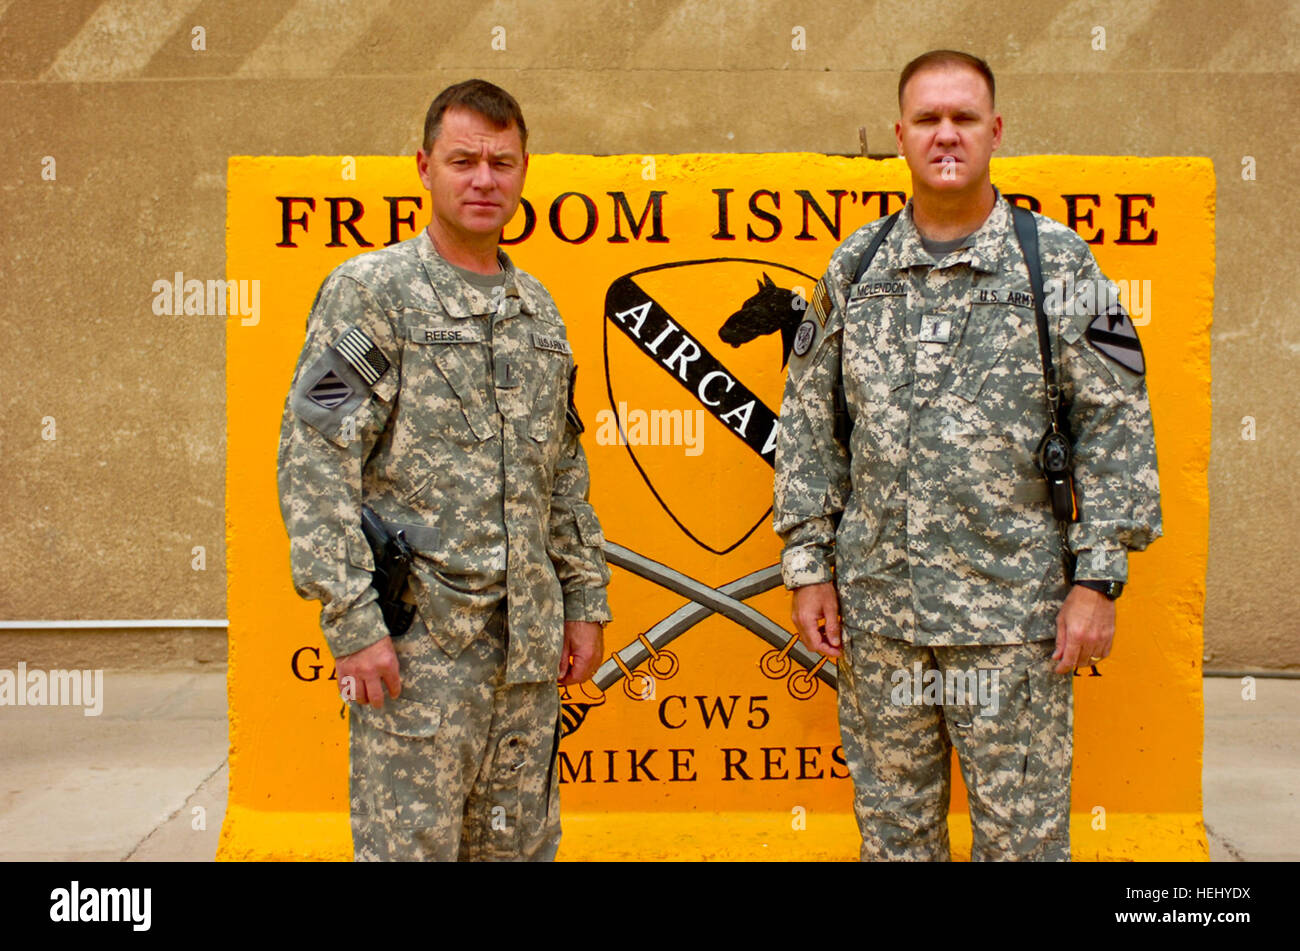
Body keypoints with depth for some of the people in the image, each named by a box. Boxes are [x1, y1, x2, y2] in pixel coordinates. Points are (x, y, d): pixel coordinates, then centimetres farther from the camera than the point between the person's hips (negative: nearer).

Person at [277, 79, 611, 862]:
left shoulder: (537, 307, 13)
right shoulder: (370, 290, -6)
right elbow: (315, 463, -12)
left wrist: (585, 600, 14)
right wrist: (352, 622, -17)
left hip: (528, 641, 6)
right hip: (419, 640, -6)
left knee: (520, 843, 14)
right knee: (410, 843, 1)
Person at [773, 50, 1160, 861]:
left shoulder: (1059, 263, -1)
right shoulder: (855, 267, 6)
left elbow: (1117, 427, -3)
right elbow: (809, 424, 9)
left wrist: (1099, 579, -8)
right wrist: (809, 565, 5)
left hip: (1015, 611, -3)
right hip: (876, 605, 3)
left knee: (1022, 829, 7)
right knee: (892, 820, 15)